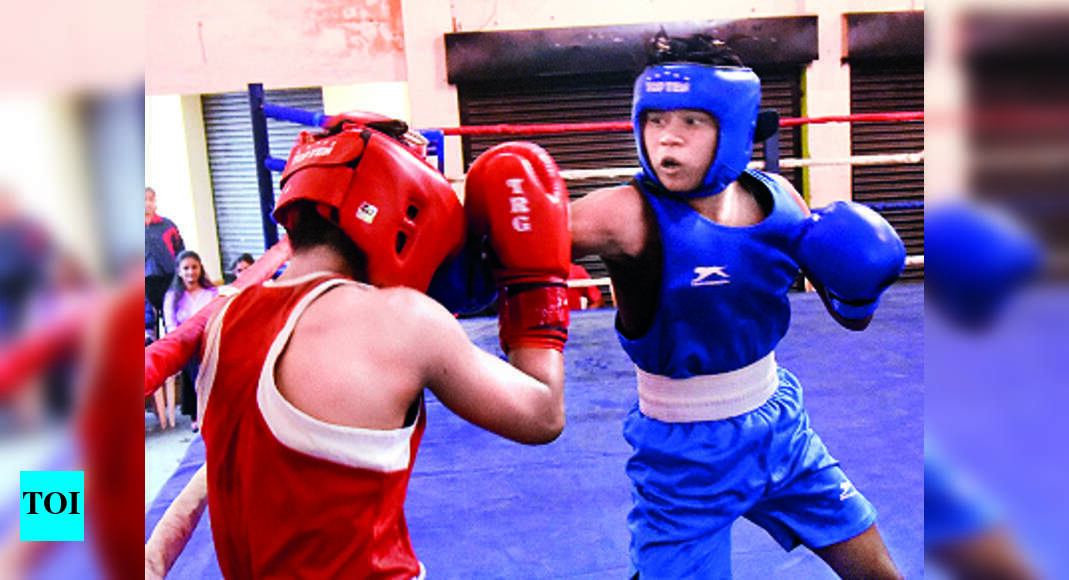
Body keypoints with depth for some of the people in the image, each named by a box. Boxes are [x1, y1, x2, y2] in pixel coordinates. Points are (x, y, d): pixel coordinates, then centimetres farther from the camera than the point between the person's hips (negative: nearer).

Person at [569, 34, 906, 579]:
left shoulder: (776, 197, -6)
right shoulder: (630, 215, -23)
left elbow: (851, 318, 4)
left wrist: (857, 286, -16)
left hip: (777, 422, 6)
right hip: (684, 454, -5)